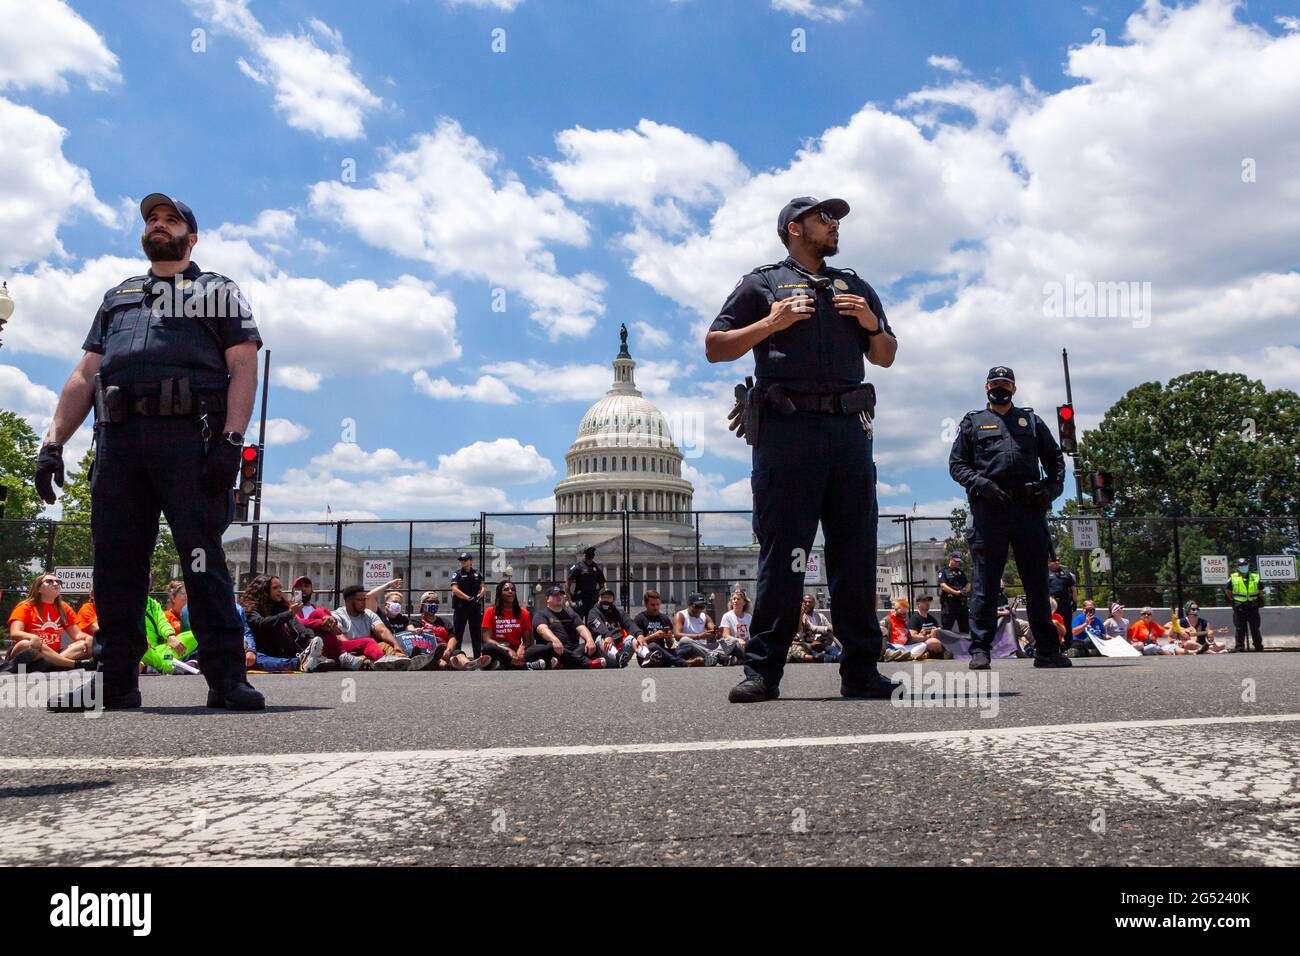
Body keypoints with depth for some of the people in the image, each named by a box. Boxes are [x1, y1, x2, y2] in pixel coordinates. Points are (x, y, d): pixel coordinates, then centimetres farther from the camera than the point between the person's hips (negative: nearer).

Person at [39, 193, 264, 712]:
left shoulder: (219, 291, 16)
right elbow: (85, 376, 23)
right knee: (114, 562, 2)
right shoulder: (117, 296, 30)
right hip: (118, 437, 5)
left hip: (189, 435, -4)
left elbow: (243, 367, 2)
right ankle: (114, 680, 8)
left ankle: (226, 676, -9)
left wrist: (231, 440, -13)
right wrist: (52, 443, 10)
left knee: (203, 558, -9)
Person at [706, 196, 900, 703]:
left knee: (856, 552, 3)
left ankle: (862, 670, 8)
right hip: (787, 429, -4)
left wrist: (873, 325, 7)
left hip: (849, 429, 5)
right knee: (782, 551, -7)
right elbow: (715, 347, 6)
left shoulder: (856, 287, 26)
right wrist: (771, 323, -6)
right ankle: (763, 671, -2)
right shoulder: (762, 283, 12)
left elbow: (886, 357, 28)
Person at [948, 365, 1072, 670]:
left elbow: (1055, 459, 20)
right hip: (988, 509, -2)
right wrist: (981, 484, -11)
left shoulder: (1032, 421, 21)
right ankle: (980, 650, -1)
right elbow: (956, 464, 7)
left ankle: (1047, 650, 11)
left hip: (1029, 509, 2)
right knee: (984, 583, -4)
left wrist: (1052, 488, 0)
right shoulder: (973, 423, 15)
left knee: (1038, 582, 5)